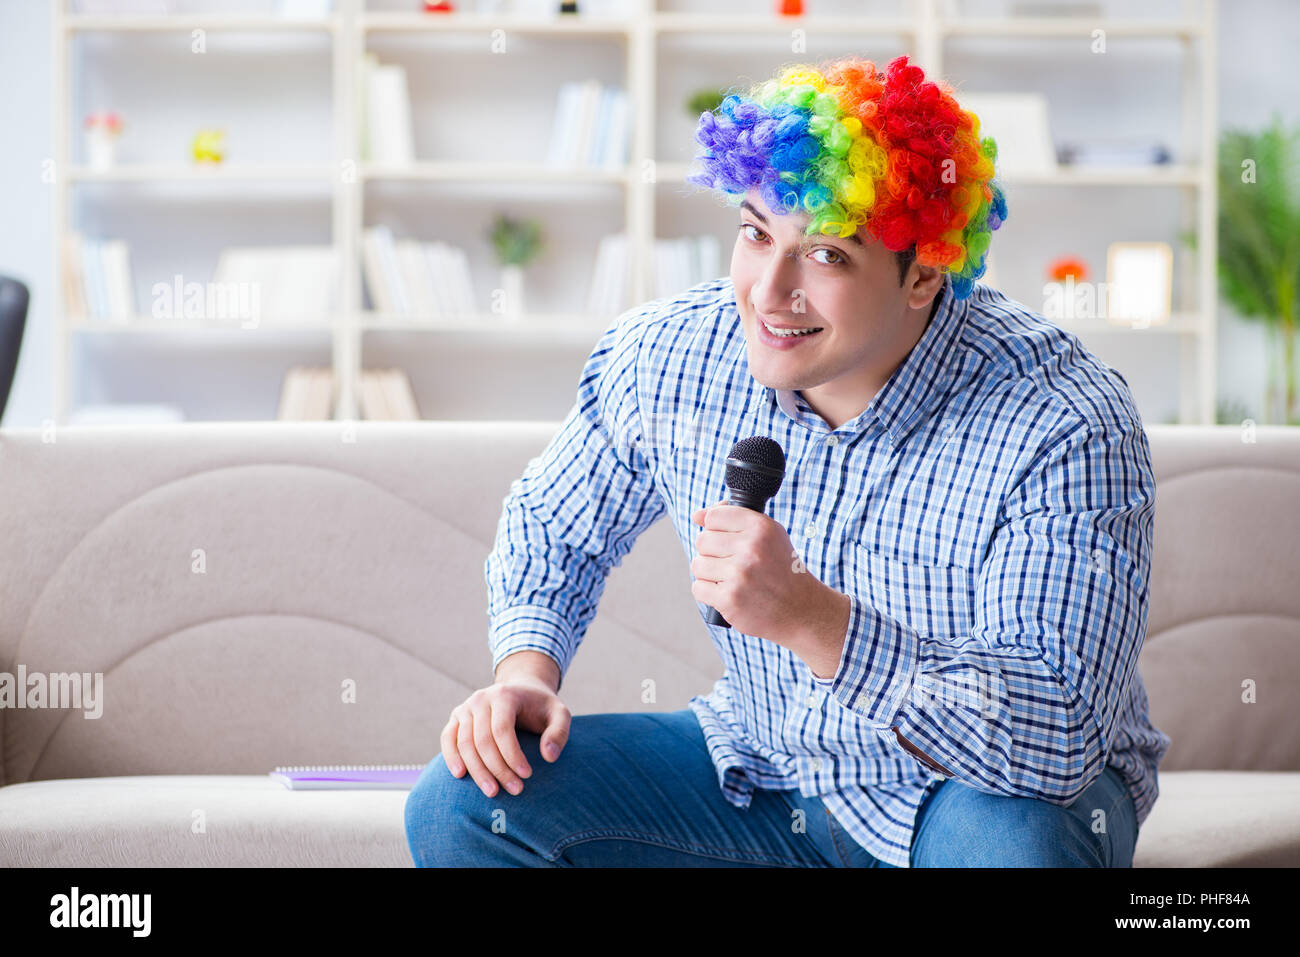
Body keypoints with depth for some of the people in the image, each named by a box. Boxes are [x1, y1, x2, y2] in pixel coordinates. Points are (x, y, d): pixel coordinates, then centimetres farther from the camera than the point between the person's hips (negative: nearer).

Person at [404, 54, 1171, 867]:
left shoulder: (1065, 427, -27)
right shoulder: (664, 358, -12)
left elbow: (1055, 738, -34)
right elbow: (554, 525, 9)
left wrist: (811, 618, -43)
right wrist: (525, 670, -11)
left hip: (1019, 790, -4)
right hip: (764, 770, 4)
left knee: (1007, 843, -39)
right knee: (463, 806, -10)